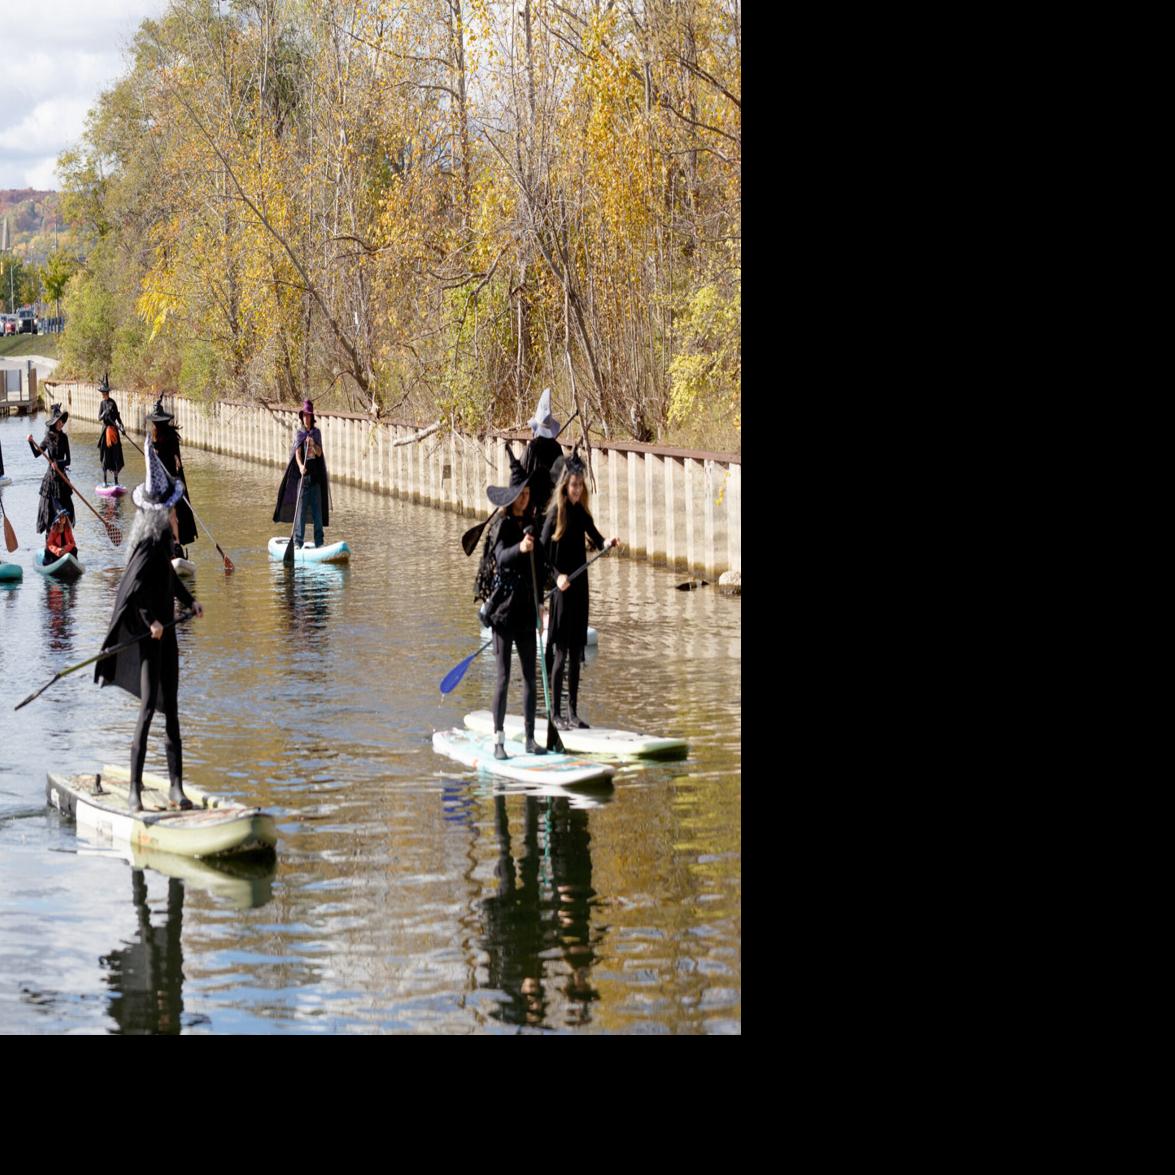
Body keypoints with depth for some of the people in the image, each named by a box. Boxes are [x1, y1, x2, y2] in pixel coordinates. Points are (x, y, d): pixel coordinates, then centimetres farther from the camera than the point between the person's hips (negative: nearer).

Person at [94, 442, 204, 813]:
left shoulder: (162, 542, 8)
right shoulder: (148, 546, -19)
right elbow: (130, 588, -29)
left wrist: (190, 601, 32)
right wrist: (150, 620, -30)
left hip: (165, 632, 9)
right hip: (148, 634, -9)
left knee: (170, 708, 11)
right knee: (148, 707, -11)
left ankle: (176, 786, 16)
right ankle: (134, 790, -9)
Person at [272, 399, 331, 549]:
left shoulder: (317, 433, 10)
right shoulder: (298, 434, 2)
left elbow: (319, 453, 2)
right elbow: (297, 453, -10)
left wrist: (313, 445, -18)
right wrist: (300, 466, -29)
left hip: (315, 476, 3)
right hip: (303, 475, -3)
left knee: (317, 508, 4)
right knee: (301, 508, -5)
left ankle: (319, 542, 10)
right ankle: (297, 542, -2)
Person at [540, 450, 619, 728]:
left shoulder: (581, 512, 9)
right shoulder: (555, 513, -9)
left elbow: (596, 539, 3)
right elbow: (542, 549, -12)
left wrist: (607, 543, -18)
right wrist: (558, 575, -21)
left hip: (579, 585, 7)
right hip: (562, 590, -7)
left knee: (577, 652, 10)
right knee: (561, 652, -4)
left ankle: (573, 713, 16)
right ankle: (556, 714, 1)